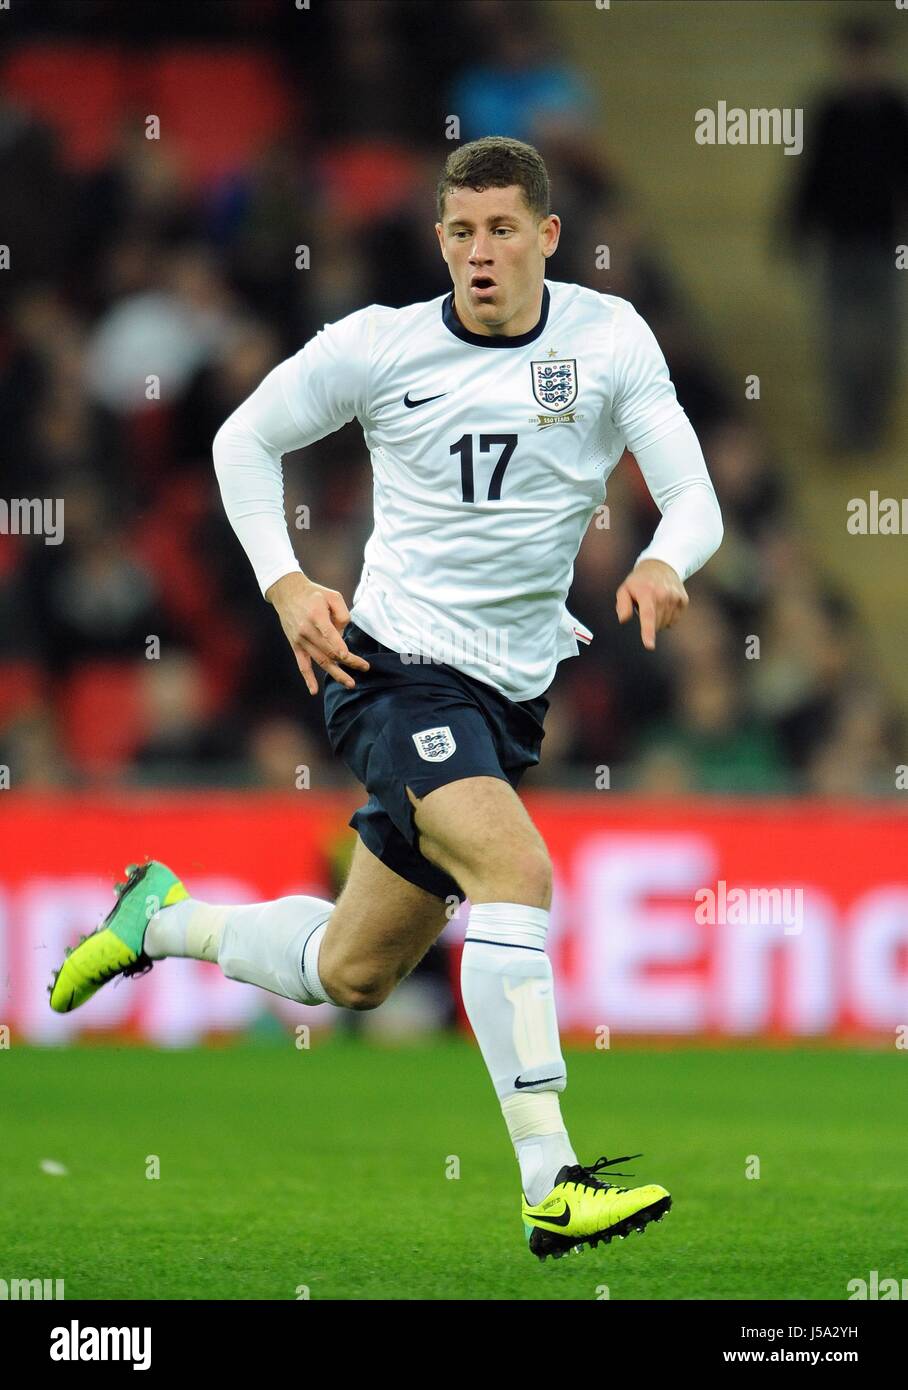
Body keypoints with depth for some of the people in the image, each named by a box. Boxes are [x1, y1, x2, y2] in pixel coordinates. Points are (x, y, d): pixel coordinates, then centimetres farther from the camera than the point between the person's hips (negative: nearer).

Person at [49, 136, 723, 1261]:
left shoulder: (608, 337, -1)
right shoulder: (379, 345, -5)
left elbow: (692, 498, -4)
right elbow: (244, 440, 9)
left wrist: (663, 563, -28)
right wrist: (284, 585, -4)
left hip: (508, 697, 5)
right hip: (394, 662, -5)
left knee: (350, 975, 14)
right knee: (515, 869, -30)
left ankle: (161, 919, 42)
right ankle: (550, 1183, -32)